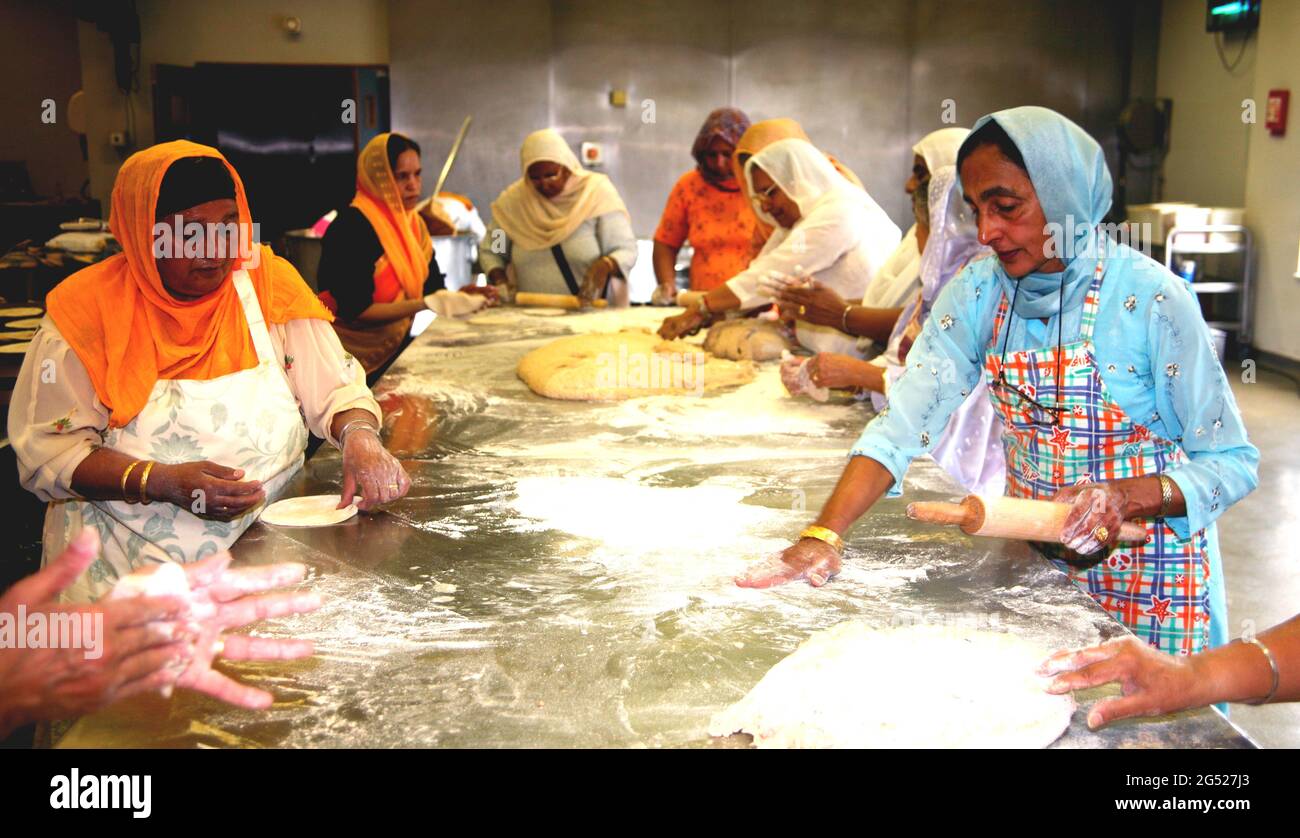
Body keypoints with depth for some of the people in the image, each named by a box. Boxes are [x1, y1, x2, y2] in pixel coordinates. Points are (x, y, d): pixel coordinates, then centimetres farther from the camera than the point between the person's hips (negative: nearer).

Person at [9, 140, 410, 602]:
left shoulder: (267, 280, 3)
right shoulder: (87, 308, -4)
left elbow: (333, 386, 5)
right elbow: (47, 451, -4)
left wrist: (359, 436, -18)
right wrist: (163, 482, -19)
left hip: (268, 543, 2)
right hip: (132, 560, -2)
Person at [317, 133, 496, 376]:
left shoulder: (414, 222, 6)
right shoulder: (352, 228, -18)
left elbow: (431, 287, 6)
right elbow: (357, 310, -23)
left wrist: (461, 296, -15)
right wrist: (428, 304, -29)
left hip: (395, 349, 7)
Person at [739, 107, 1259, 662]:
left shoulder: (1152, 299, -21)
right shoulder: (980, 290, -10)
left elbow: (1231, 463, -14)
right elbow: (903, 426, -16)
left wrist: (1124, 497, -32)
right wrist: (822, 537, -28)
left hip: (1147, 570, -3)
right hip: (1034, 554, 4)